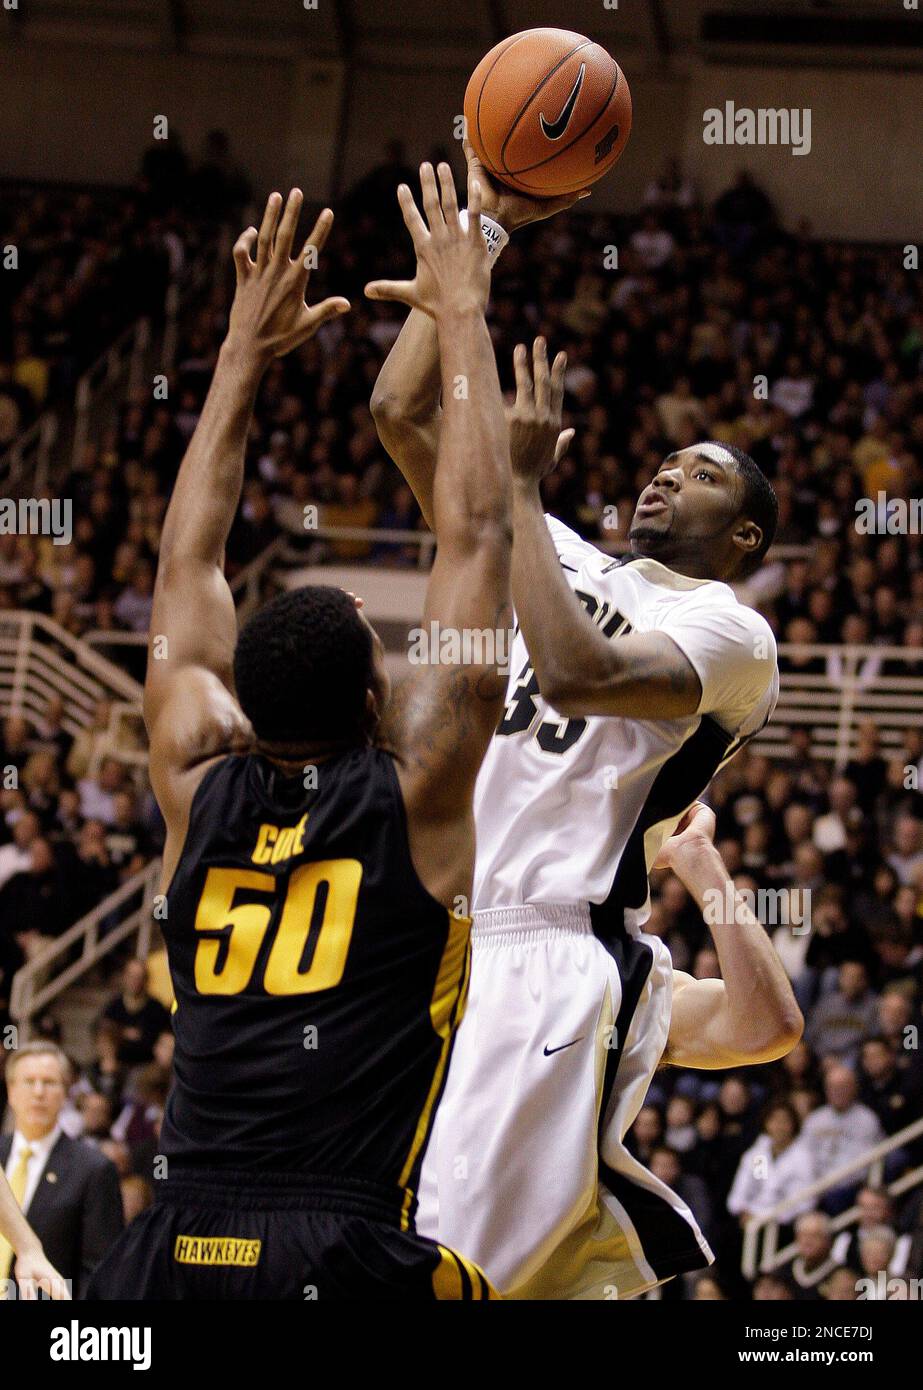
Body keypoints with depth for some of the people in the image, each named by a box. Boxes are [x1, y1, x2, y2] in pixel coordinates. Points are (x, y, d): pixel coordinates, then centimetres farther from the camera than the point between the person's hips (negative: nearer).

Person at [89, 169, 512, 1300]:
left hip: (170, 1255, 4)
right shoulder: (417, 790, 1)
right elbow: (476, 538, 8)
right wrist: (462, 318, 15)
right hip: (347, 1255, -4)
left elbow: (186, 564, 24)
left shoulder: (199, 790, 11)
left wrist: (246, 353, 30)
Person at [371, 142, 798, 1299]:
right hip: (453, 947, 8)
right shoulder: (561, 559, 21)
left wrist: (521, 481, -12)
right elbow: (402, 411, 16)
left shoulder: (729, 633, -1)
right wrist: (481, 229, 13)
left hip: (551, 964, -7)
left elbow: (578, 673, -22)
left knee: (447, 1264, -17)